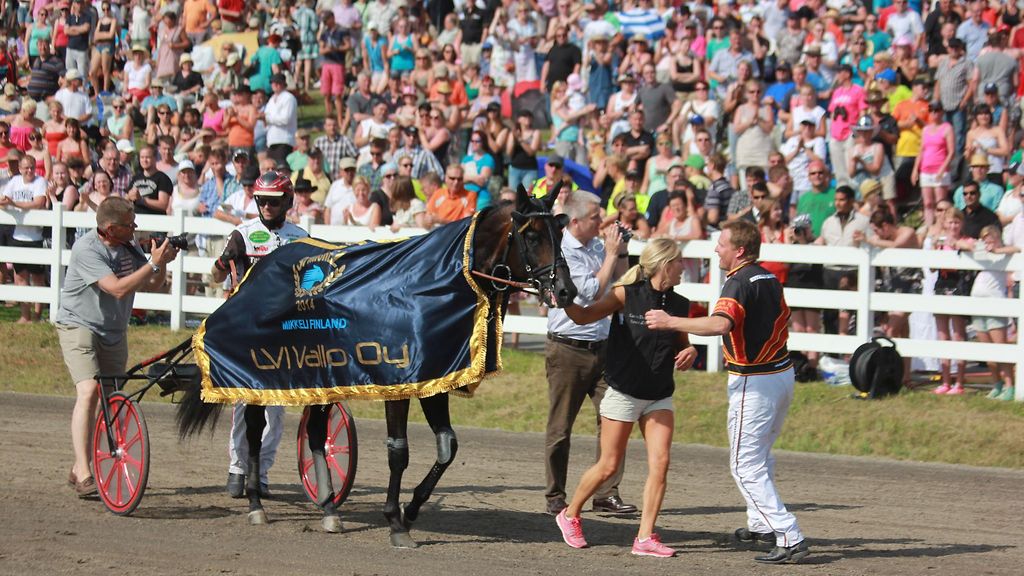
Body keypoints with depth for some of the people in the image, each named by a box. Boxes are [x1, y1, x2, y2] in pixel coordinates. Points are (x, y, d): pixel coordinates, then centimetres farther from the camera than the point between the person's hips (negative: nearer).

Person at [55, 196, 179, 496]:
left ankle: (79, 470, 21)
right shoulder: (87, 249, -22)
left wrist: (163, 263, -10)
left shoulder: (129, 247, 1)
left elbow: (151, 285, 9)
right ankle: (83, 475, -27)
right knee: (89, 392, -24)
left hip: (113, 333, 8)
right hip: (79, 326, -8)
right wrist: (154, 263, -28)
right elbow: (118, 288, -30)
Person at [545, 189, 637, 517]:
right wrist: (611, 254, -9)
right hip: (568, 350, -6)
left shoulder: (596, 245, 8)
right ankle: (555, 498, 12)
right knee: (560, 427, 3)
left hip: (601, 347, 6)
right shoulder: (561, 252, -12)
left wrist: (620, 252, 5)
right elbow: (592, 291, -16)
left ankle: (607, 494, 3)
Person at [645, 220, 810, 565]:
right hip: (782, 371, 9)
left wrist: (670, 322, -31)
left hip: (754, 381, -9)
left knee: (746, 466, -6)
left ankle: (789, 538, -12)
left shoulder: (740, 283, -18)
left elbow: (720, 324, -35)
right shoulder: (769, 278, 10)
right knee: (761, 456, 26)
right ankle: (761, 524, 39)